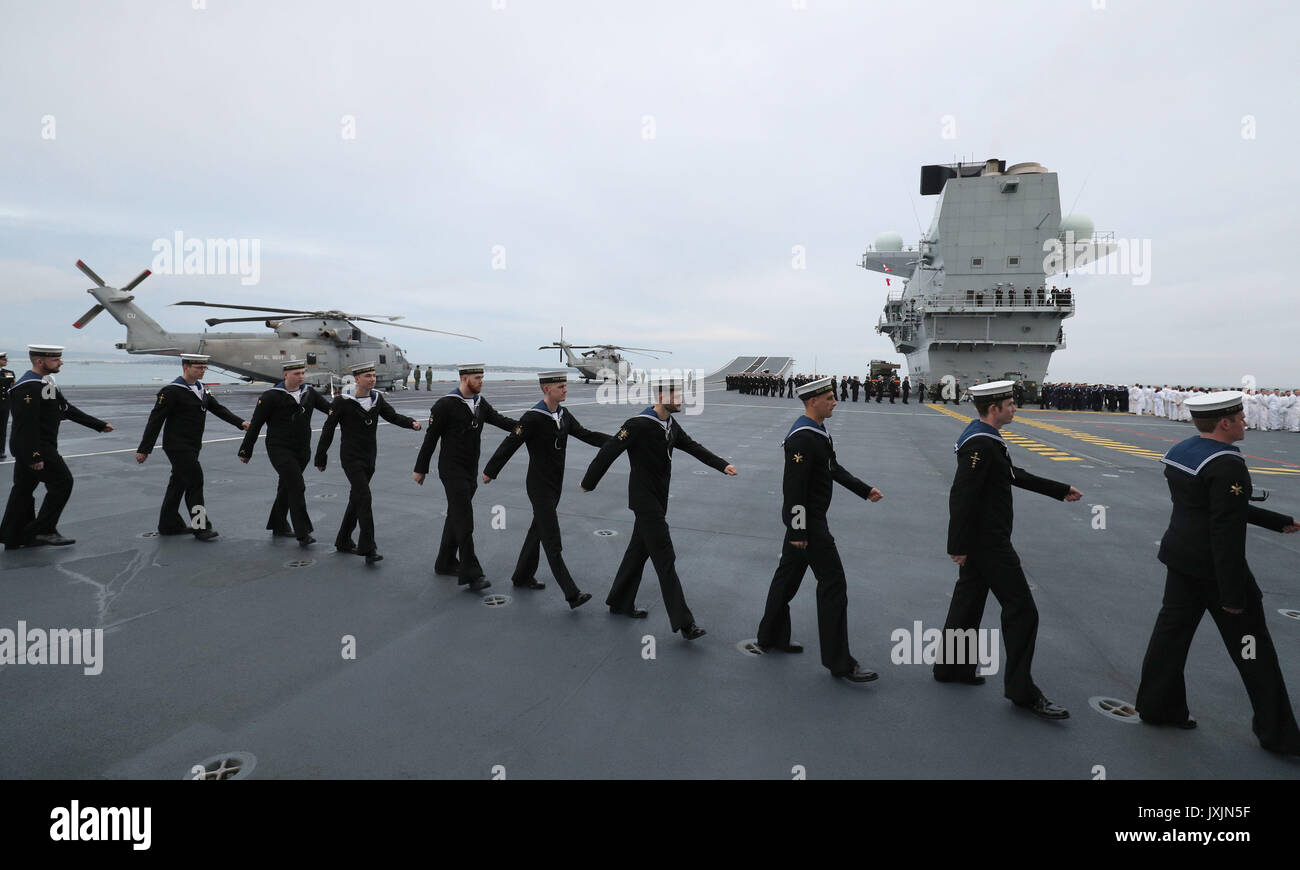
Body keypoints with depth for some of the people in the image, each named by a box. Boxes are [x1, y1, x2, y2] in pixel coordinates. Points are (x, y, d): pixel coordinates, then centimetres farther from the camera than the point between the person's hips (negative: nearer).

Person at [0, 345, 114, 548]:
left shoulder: (47, 382, 13)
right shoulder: (28, 387, -19)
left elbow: (66, 408, 19)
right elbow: (26, 424, -24)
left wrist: (99, 424, 18)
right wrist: (35, 456, -25)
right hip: (34, 448, -10)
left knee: (23, 489, 13)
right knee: (62, 482, -5)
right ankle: (43, 530, 2)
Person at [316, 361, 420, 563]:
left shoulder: (377, 398, 4)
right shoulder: (343, 401, -12)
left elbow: (393, 416, 0)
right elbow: (328, 429, -7)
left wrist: (412, 423, -21)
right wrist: (321, 457, -3)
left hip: (370, 458, 7)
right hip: (351, 458, -7)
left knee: (356, 499, 16)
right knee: (364, 498, -16)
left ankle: (343, 541, 31)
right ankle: (368, 549, -15)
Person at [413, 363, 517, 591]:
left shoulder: (480, 403, 7)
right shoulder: (445, 405, -14)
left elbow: (500, 420, -1)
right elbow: (431, 438, -9)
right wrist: (420, 469, -4)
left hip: (471, 470, 8)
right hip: (452, 471, -8)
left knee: (456, 516, 17)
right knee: (464, 521, -10)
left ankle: (445, 563, 30)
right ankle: (471, 574, -8)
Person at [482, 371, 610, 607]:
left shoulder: (564, 415, 4)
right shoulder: (533, 417, -19)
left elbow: (586, 435, 5)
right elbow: (510, 445, -12)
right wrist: (490, 472, -4)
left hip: (555, 485, 8)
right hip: (540, 487, -8)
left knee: (538, 531, 20)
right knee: (552, 542, -7)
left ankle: (523, 576, 37)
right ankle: (572, 594, -7)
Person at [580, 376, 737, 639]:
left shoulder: (671, 425, 7)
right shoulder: (639, 424, -21)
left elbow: (693, 448, 9)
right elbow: (608, 452, -17)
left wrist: (722, 465, -4)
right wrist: (588, 484, -8)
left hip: (658, 499, 9)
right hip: (645, 501, -9)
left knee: (638, 551, 19)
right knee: (665, 560, -7)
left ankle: (620, 602, 34)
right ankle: (683, 622, -2)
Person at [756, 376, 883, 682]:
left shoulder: (818, 431, 11)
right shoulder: (802, 438, -22)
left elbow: (833, 468, 21)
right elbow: (794, 487, -24)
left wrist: (864, 490, 14)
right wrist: (797, 531, -22)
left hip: (804, 519, 11)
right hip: (807, 521, -11)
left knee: (788, 574, 18)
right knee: (833, 583, -6)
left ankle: (772, 636, 32)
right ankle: (839, 661, 2)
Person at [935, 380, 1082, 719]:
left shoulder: (985, 438, 11)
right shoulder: (980, 444, -22)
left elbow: (1014, 475, 22)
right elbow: (961, 496, -25)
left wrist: (1060, 490, 26)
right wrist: (959, 546, -22)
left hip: (980, 539, 11)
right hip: (988, 542, -11)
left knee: (969, 600, 18)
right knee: (1021, 610, -3)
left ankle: (951, 666, 31)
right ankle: (1021, 689, 7)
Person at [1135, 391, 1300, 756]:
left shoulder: (1179, 452, 6)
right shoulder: (1227, 465, -21)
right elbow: (1226, 531, -23)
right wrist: (1233, 593, -20)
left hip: (1180, 559, 8)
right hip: (1215, 566, -8)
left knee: (1171, 630, 15)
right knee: (1253, 648, 7)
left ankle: (1155, 706, 25)